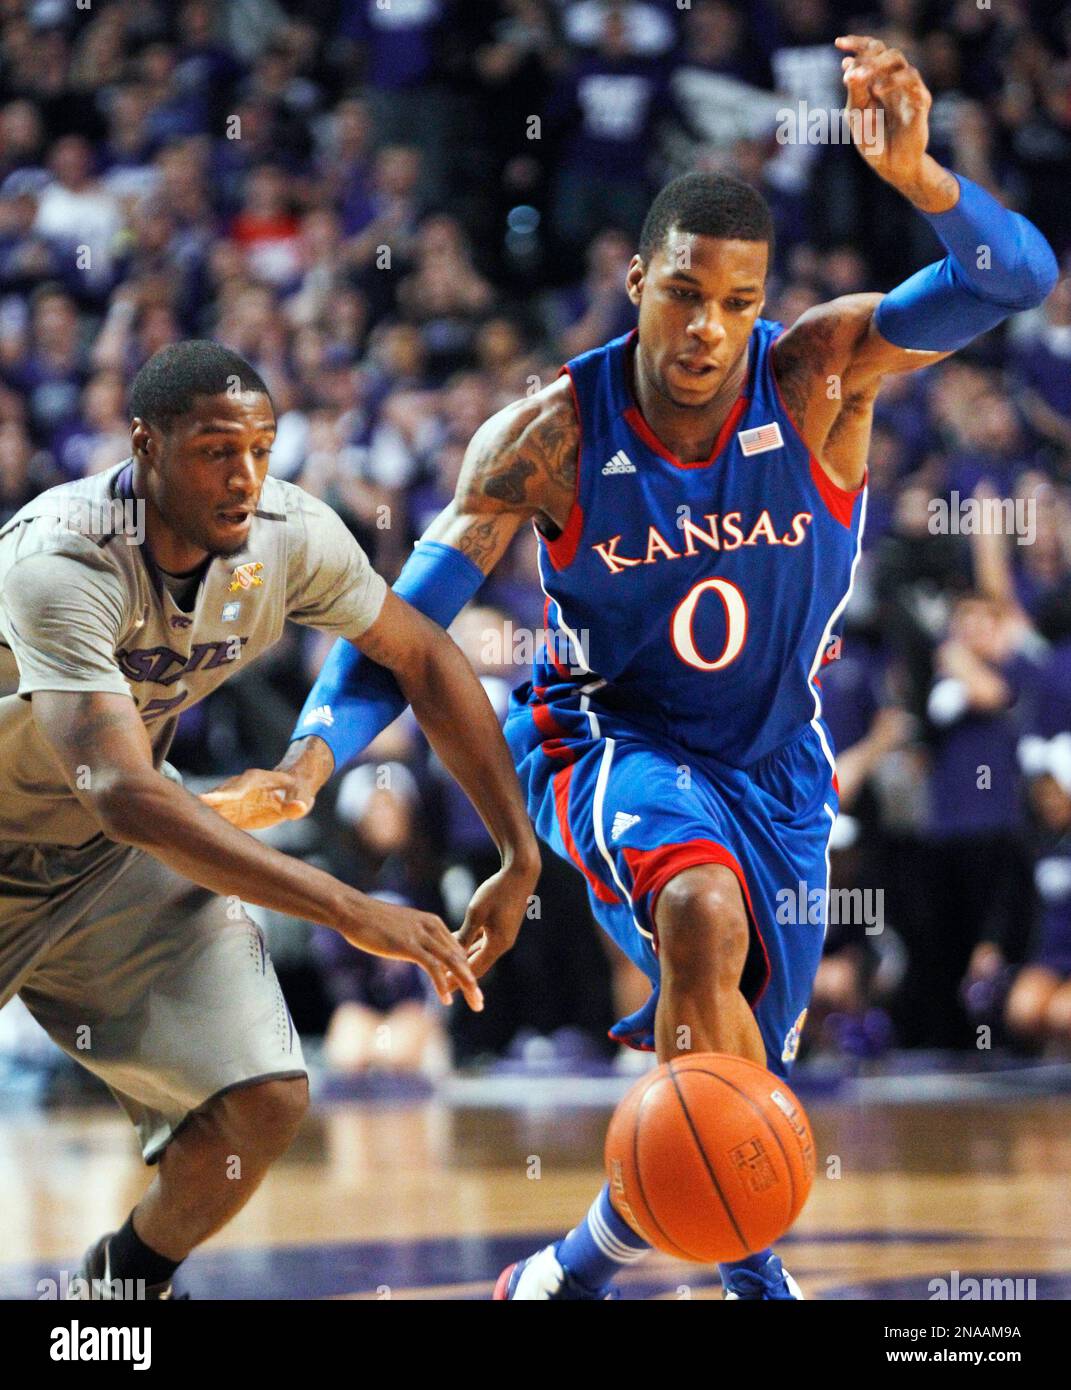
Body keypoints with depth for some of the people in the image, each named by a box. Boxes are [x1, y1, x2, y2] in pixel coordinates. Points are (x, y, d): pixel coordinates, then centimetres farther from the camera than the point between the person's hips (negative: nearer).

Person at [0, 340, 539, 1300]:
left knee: (264, 1099, -10)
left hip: (122, 860, 5)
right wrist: (352, 913, -51)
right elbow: (123, 792, -46)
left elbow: (425, 659, 1)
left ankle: (126, 1280, 18)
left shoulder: (290, 536, -17)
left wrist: (522, 858, -5)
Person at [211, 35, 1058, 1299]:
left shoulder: (817, 377, -18)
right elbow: (409, 616, -14)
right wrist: (318, 748, -31)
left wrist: (916, 176, -50)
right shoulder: (549, 436, -19)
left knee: (741, 1048, 11)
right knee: (705, 913, -35)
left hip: (773, 757, 3)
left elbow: (1015, 279, -31)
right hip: (610, 740, -3)